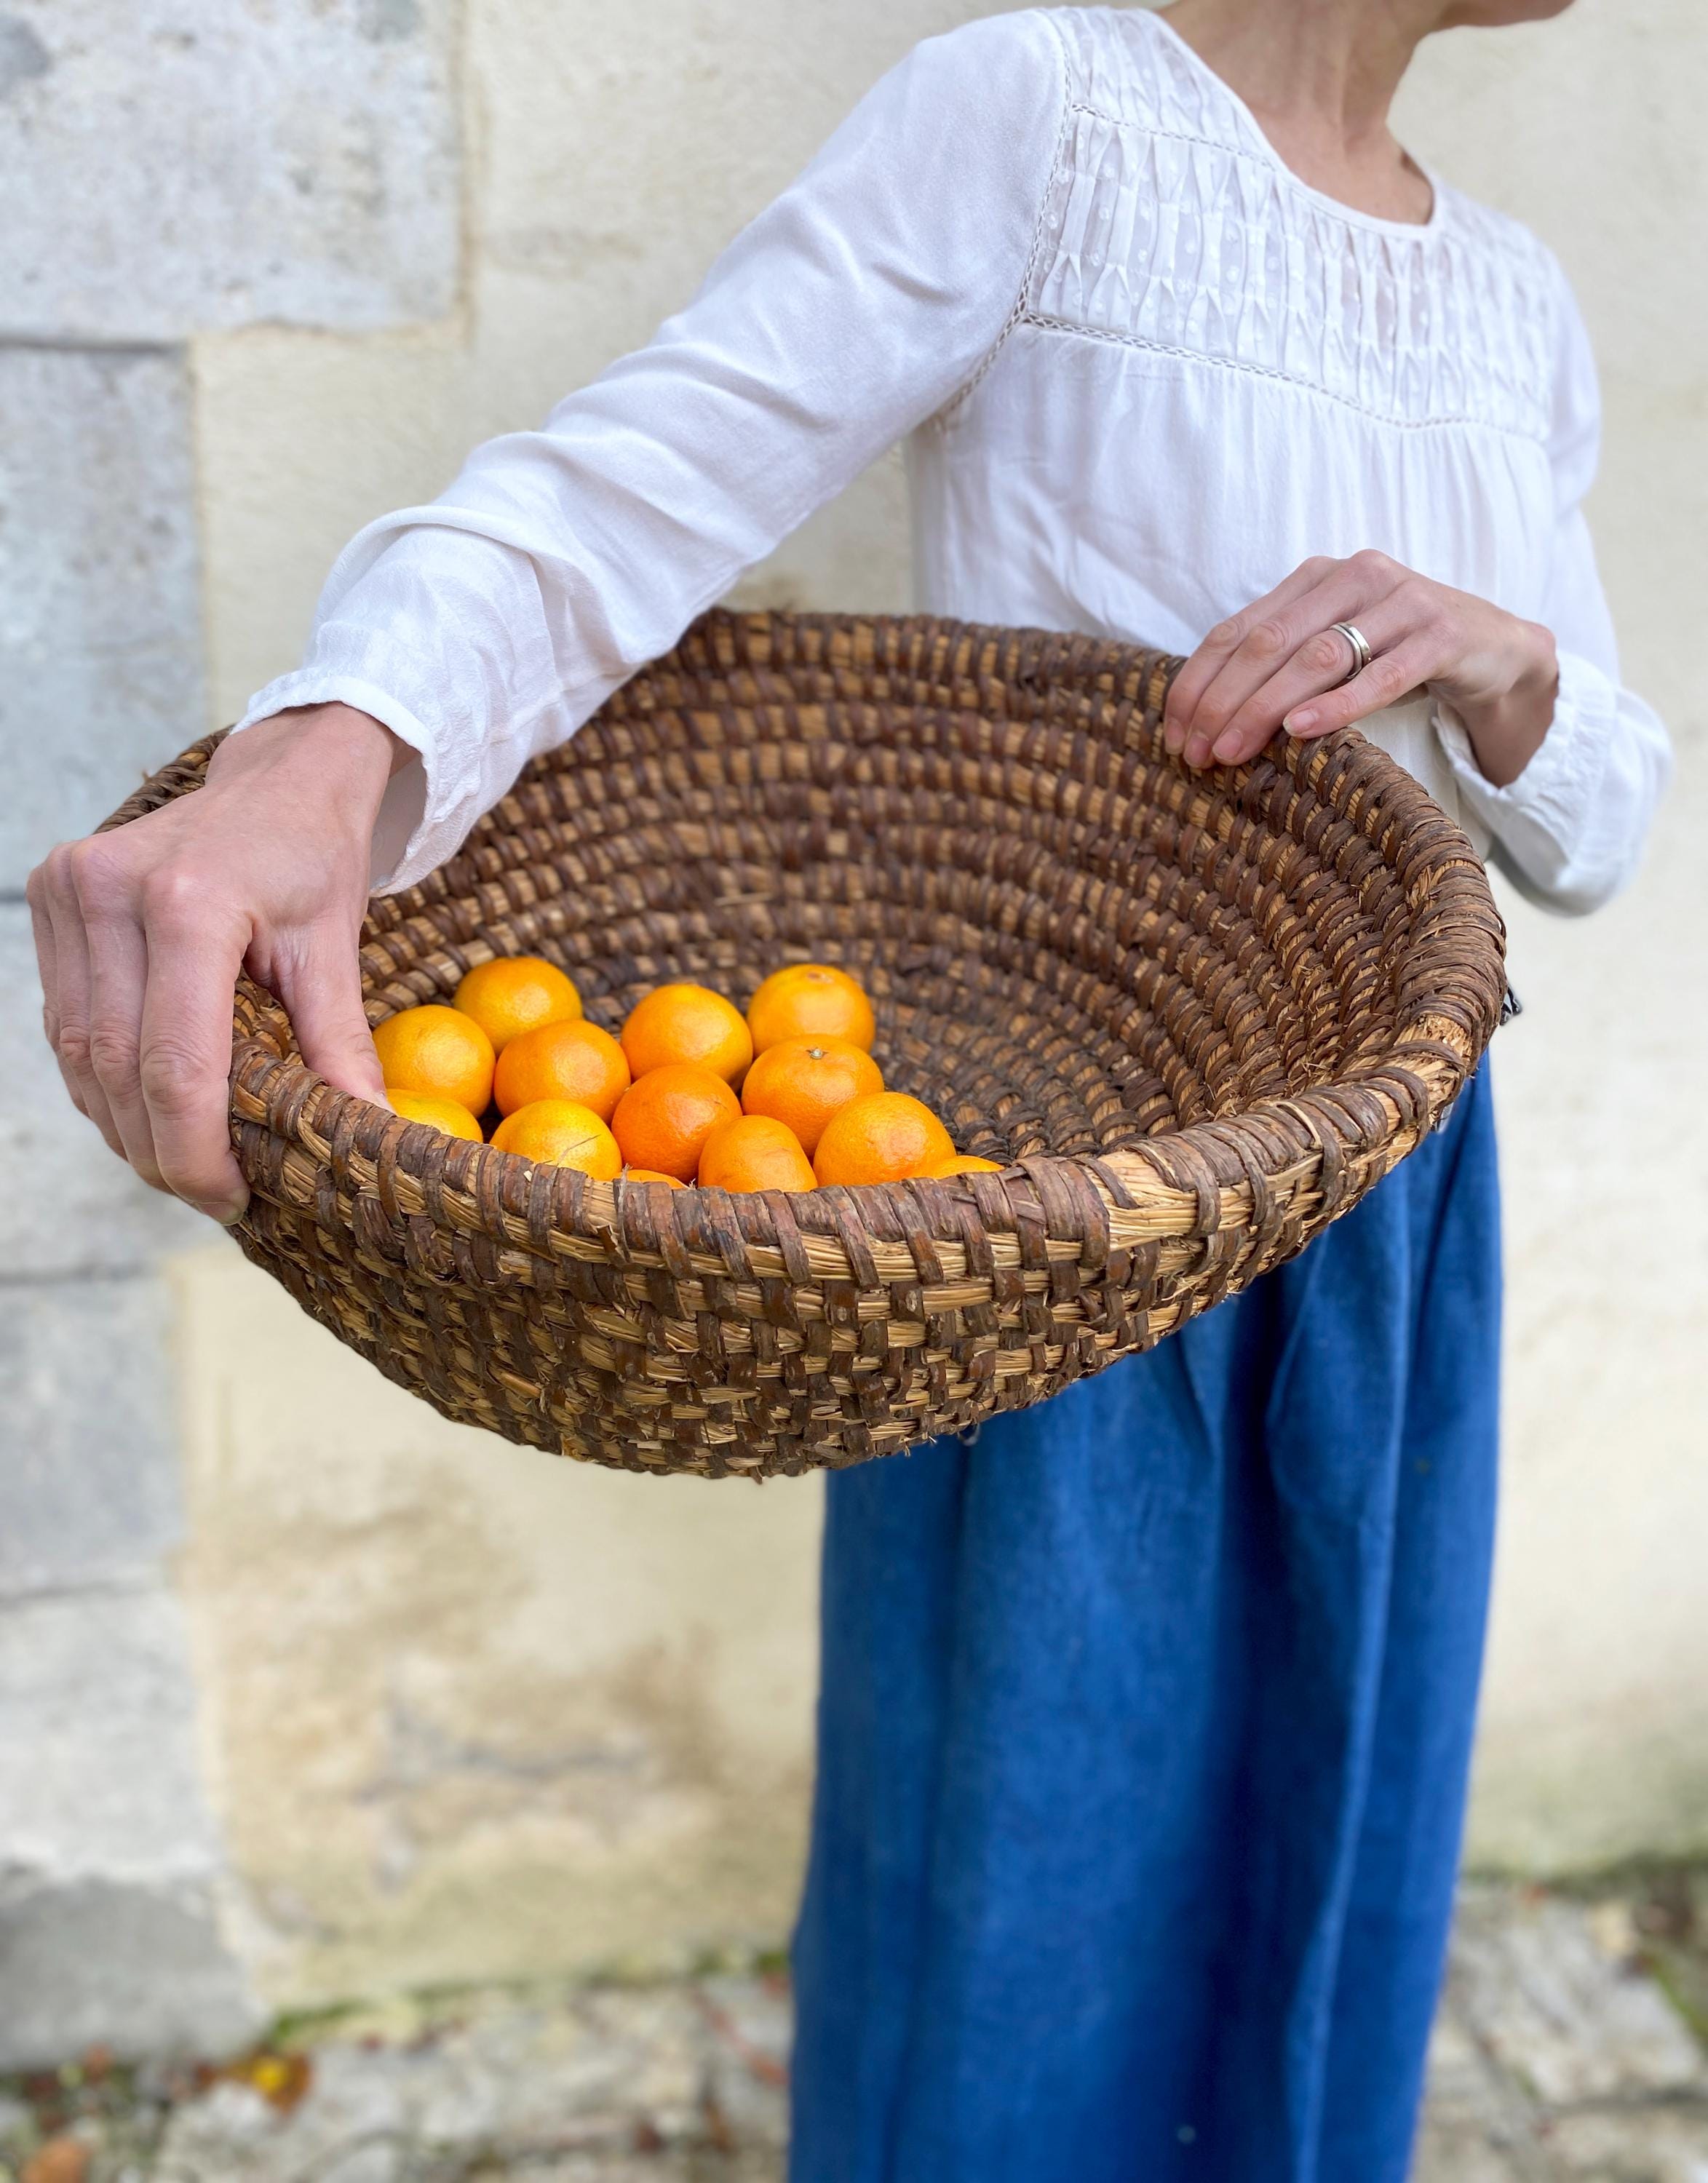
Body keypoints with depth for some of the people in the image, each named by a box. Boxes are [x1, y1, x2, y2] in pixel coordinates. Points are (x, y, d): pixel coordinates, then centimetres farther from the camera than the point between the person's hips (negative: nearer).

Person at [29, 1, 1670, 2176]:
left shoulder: (1517, 302, 11)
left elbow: (1595, 828, 11)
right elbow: (605, 505, -21)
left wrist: (1507, 667, -12)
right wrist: (307, 762, -41)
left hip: (1393, 1203, 6)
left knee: (1320, 1887, 19)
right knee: (1017, 1878, 7)